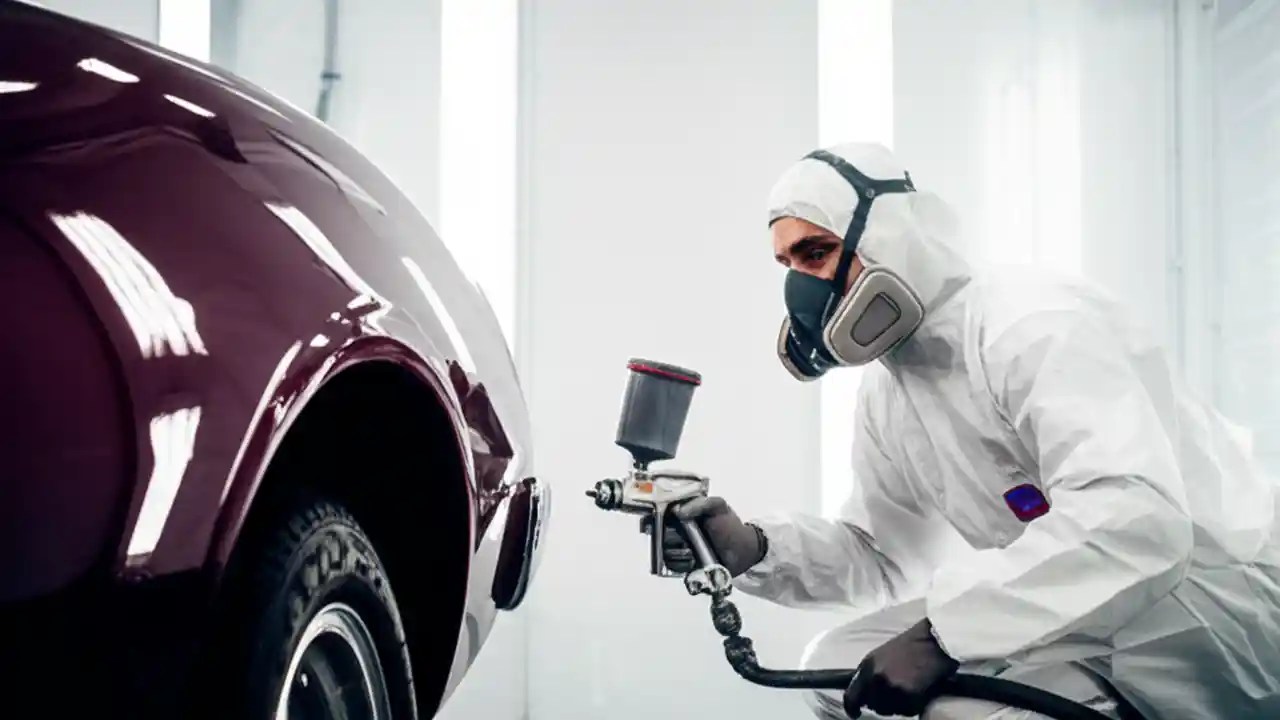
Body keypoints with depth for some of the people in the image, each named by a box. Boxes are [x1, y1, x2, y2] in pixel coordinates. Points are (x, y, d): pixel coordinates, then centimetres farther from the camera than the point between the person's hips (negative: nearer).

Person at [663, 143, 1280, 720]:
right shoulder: (883, 397, 7)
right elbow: (880, 554, 15)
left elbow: (1135, 519, -36)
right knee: (838, 669, 3)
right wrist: (755, 549, -4)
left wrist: (943, 635, -35)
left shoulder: (1031, 323, -23)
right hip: (1080, 607, 9)